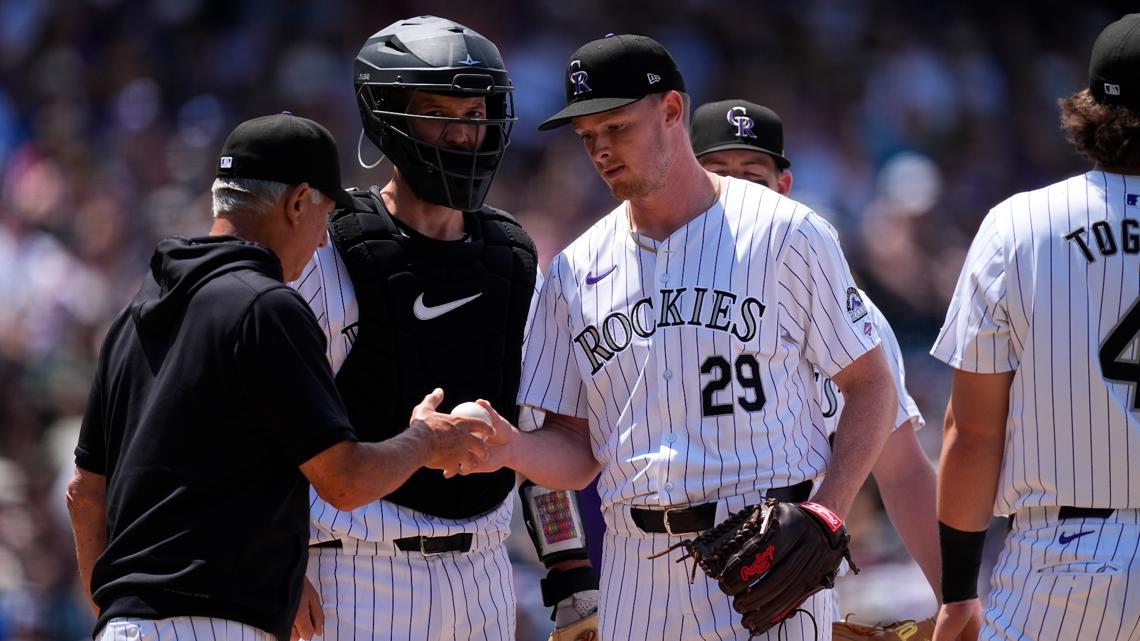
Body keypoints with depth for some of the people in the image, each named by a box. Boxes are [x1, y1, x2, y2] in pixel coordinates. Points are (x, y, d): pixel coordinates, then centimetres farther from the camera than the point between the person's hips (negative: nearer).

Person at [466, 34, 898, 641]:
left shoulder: (784, 233, 0)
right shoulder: (576, 271, 11)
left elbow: (870, 386, 3)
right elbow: (578, 454, 12)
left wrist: (825, 516, -11)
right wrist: (511, 449, -11)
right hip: (637, 566, 4)